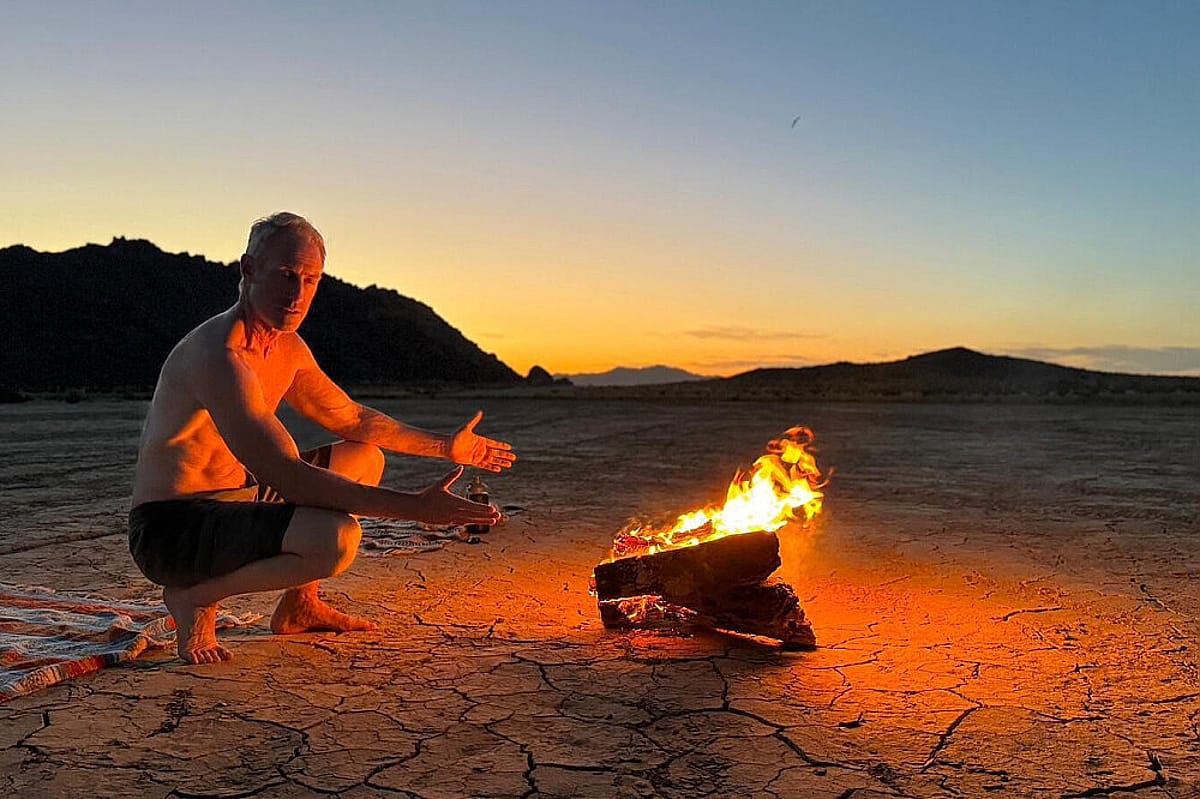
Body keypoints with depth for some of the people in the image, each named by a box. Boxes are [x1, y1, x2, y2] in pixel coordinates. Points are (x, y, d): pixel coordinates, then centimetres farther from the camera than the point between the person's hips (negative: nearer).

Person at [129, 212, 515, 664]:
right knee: (336, 537, -34)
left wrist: (446, 446, 18)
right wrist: (414, 507, -36)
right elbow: (284, 475, -33)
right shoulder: (218, 355, -26)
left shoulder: (288, 349, 6)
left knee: (366, 457, 18)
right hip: (168, 530, -10)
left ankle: (298, 607, 23)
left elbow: (351, 419, 20)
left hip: (233, 504, 10)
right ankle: (195, 598, -7)